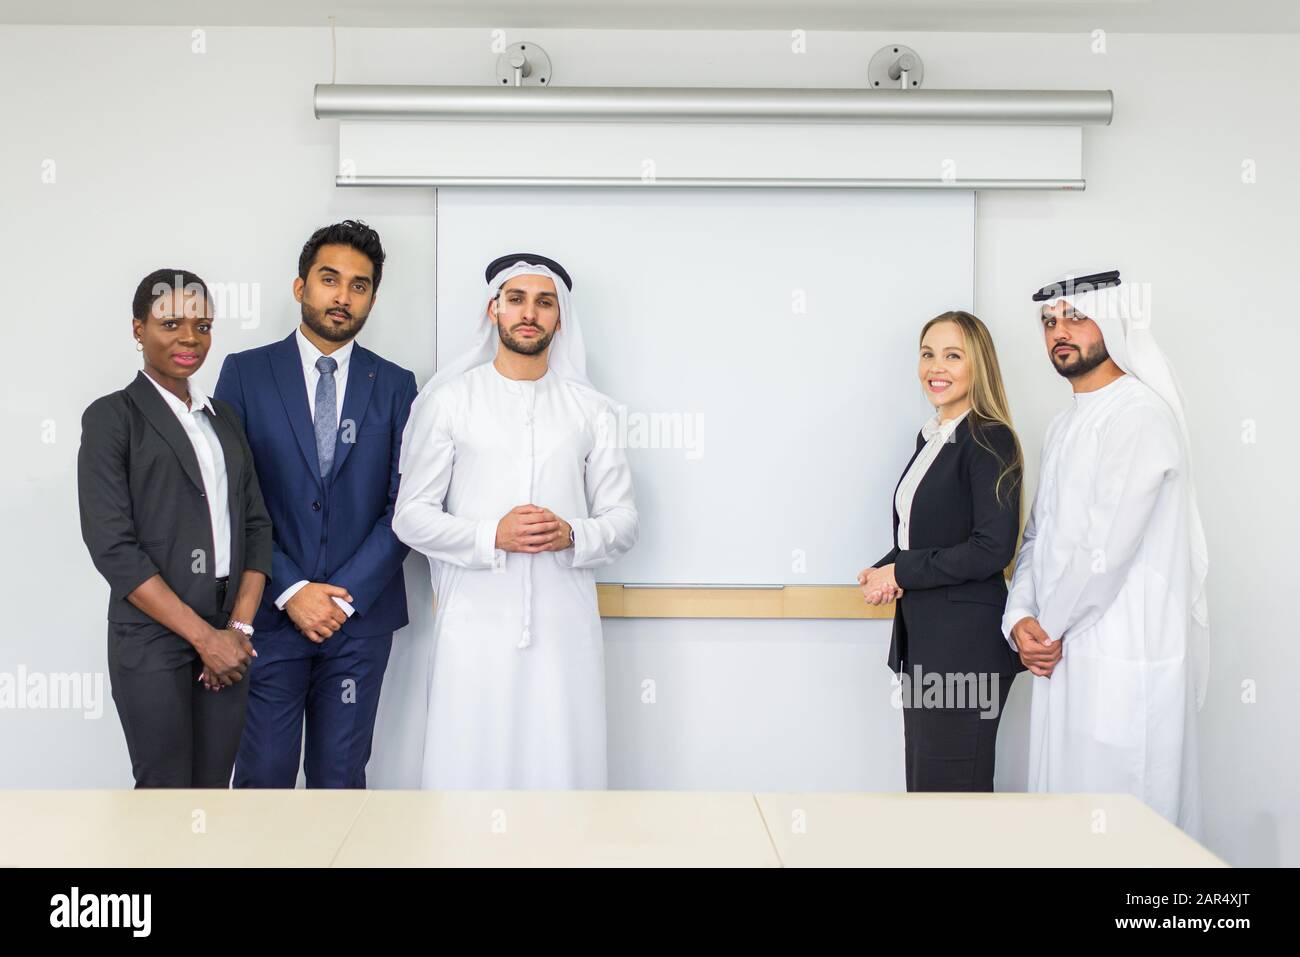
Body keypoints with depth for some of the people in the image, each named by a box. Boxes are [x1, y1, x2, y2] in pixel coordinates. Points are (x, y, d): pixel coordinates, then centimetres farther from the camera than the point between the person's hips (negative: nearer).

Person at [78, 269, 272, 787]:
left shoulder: (223, 417, 13)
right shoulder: (112, 417, -4)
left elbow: (255, 524, 10)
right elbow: (111, 546, -11)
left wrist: (239, 626, -4)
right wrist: (203, 636, -13)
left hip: (226, 638, 5)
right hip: (154, 638, -5)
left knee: (215, 785, 9)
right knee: (166, 789, 1)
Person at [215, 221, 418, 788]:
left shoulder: (394, 385, 7)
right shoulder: (246, 373, 2)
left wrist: (348, 593, -9)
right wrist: (291, 591, -11)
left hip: (361, 613, 1)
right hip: (269, 614, -1)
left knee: (340, 778, 8)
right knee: (262, 777, 2)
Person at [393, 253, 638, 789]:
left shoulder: (591, 409, 10)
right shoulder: (449, 400, 5)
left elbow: (623, 521, 9)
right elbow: (411, 516, 3)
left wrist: (572, 536, -12)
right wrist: (491, 535, -13)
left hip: (565, 627, 1)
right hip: (475, 625, -1)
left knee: (564, 770, 1)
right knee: (467, 771, 0)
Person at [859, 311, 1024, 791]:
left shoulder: (989, 440, -11)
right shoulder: (931, 436, 14)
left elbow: (992, 549, -19)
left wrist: (899, 573, -12)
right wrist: (881, 574, 1)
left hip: (966, 643, -8)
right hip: (920, 637, 8)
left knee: (951, 790, -2)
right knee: (921, 786, 13)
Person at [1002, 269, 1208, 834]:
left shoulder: (1139, 413, -12)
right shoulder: (1065, 425, 17)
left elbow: (1107, 547, -19)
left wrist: (1050, 627, -7)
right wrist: (1020, 619, -1)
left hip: (1124, 659, -8)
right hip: (1063, 652, 8)